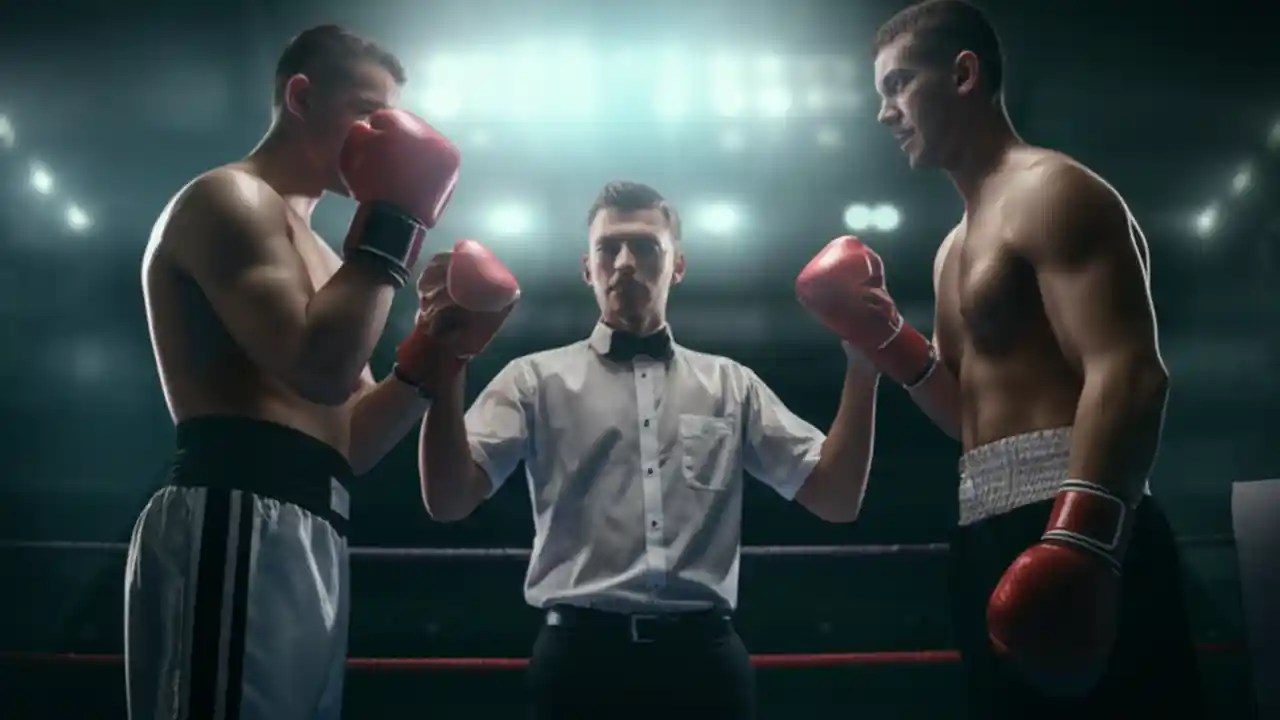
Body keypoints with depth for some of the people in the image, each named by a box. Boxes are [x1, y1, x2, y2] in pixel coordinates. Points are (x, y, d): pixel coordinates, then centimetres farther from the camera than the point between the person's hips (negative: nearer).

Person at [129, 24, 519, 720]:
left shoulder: (312, 250, 28)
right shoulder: (229, 198, -2)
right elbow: (321, 370, -18)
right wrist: (394, 219, -7)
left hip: (306, 536, 10)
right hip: (236, 522, -10)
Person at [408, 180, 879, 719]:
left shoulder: (730, 384, 14)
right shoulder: (536, 378, 8)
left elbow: (837, 499, 9)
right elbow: (448, 501, -3)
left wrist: (862, 366, -2)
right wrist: (446, 367, -17)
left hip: (703, 654, 2)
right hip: (582, 653, -2)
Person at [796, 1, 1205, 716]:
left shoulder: (1051, 193, -7)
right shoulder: (957, 248, 22)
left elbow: (1130, 375, -20)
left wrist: (1079, 542, -33)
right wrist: (886, 337, 8)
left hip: (1075, 544, -9)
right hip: (994, 541, 9)